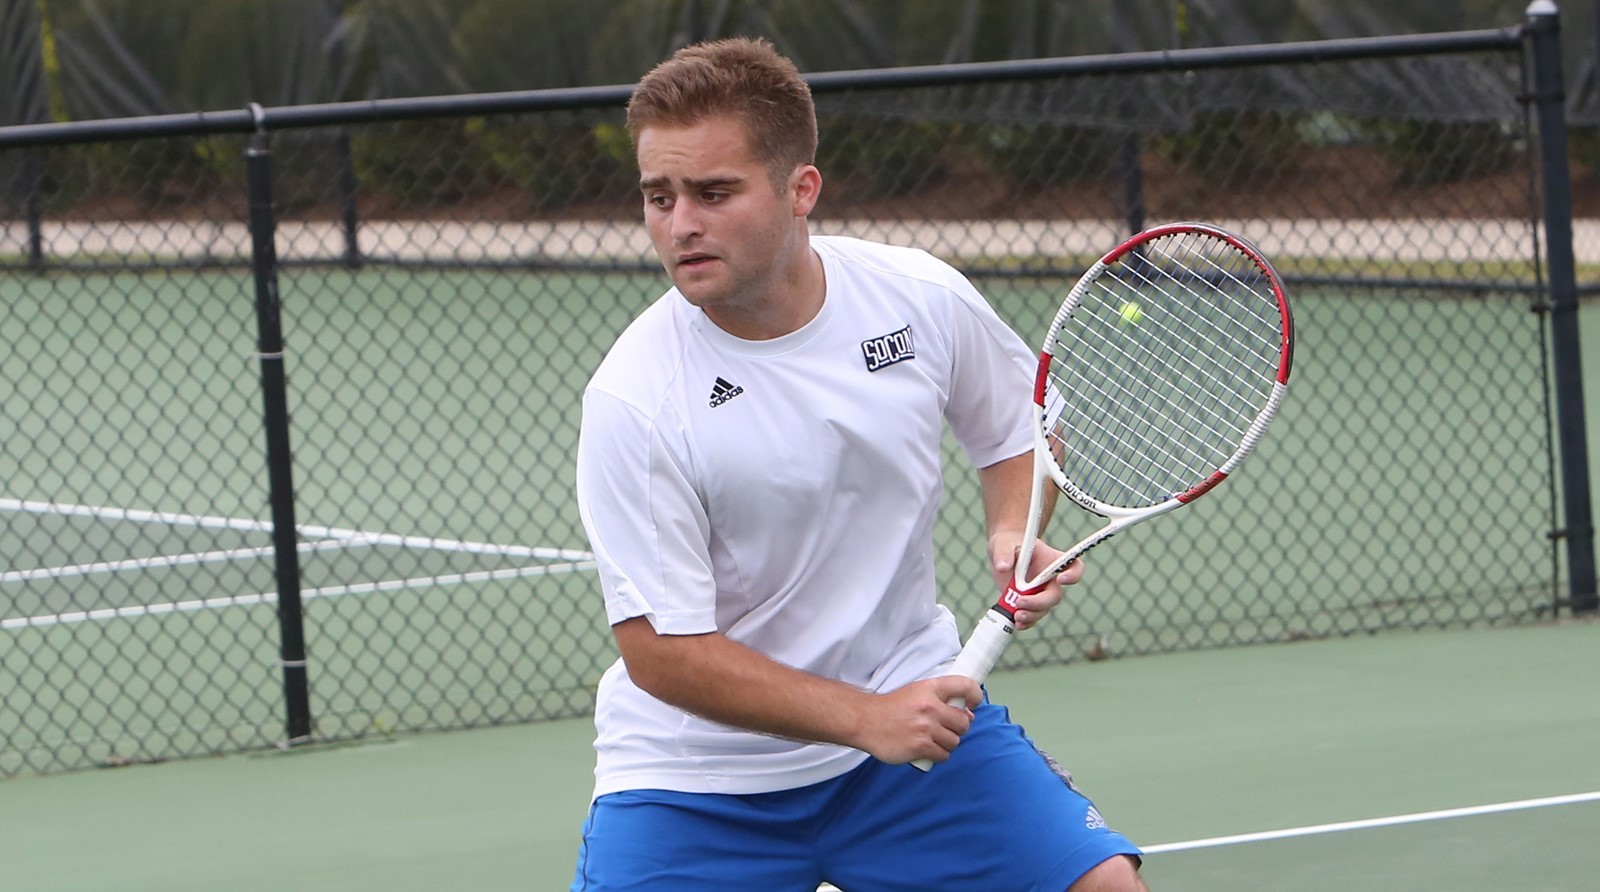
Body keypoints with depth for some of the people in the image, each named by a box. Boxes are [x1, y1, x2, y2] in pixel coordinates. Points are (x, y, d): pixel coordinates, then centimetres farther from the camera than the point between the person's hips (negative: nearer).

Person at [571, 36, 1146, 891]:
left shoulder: (920, 297, -8)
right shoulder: (633, 401, -20)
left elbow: (1014, 423, 13)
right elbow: (661, 651, -20)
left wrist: (1015, 533, -8)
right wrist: (867, 719, -26)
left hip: (916, 710, 3)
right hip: (695, 776, -2)